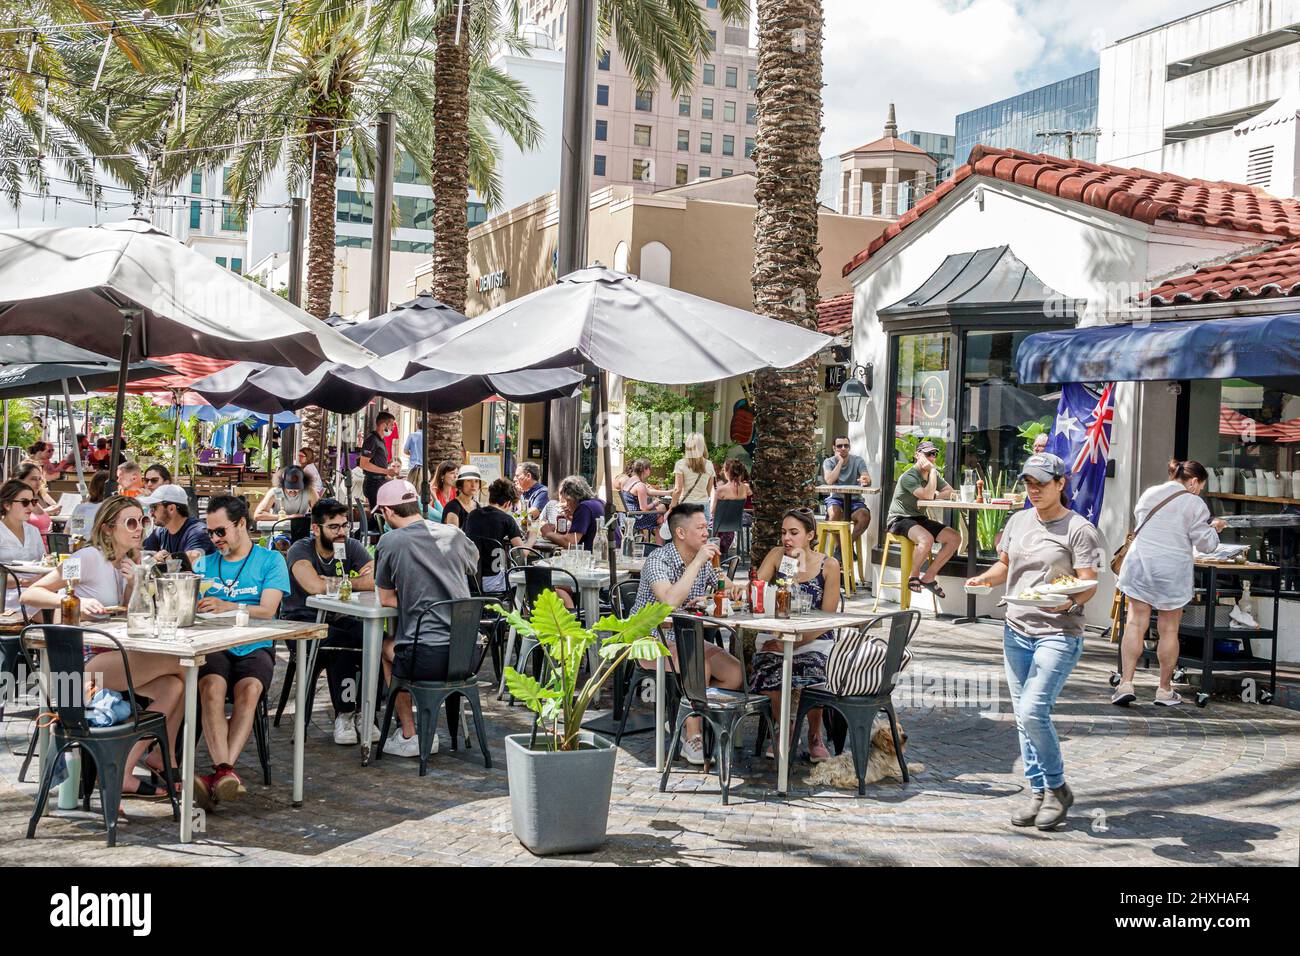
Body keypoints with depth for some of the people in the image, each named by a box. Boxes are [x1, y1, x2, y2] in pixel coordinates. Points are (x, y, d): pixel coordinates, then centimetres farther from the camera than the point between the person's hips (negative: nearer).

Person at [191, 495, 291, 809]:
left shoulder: (270, 560, 10)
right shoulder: (204, 564, 21)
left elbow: (267, 610, -4)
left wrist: (228, 606, -20)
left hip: (254, 648, -2)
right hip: (213, 648, 2)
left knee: (249, 689, -33)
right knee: (212, 688, -32)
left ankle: (220, 773, -39)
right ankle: (225, 771, -41)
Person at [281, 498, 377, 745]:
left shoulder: (352, 547, 1)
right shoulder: (300, 550, -10)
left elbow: (377, 582, -16)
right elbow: (315, 586, -28)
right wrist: (353, 582, -13)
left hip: (339, 619, 4)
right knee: (341, 642, -33)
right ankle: (344, 715, -19)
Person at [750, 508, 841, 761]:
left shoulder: (828, 565, -1)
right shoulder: (776, 556, 5)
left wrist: (794, 643, -16)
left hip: (814, 641, -2)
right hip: (775, 636, 2)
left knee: (812, 677, -34)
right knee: (768, 676, -30)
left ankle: (815, 735, -2)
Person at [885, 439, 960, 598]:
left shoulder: (933, 474, 13)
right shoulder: (909, 476, -16)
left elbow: (950, 492, 8)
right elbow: (927, 494, -27)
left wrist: (933, 496, -10)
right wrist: (932, 470, -20)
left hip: (919, 518, 9)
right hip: (899, 520, -9)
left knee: (955, 538, -5)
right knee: (927, 539, -37)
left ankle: (928, 577, 2)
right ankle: (913, 577, -12)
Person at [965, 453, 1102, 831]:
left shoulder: (1078, 529, -7)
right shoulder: (1019, 521, 11)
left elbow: (1089, 585, -11)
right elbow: (1005, 564, 20)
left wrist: (1070, 602, -31)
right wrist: (984, 578, -1)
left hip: (1058, 634, -7)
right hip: (1017, 630, 7)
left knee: (1032, 711, -16)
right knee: (1023, 717, 8)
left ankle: (1057, 788, 4)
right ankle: (1038, 793, 19)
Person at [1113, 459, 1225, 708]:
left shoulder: (1149, 494, 8)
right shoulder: (1194, 504, -5)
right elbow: (1204, 543, -2)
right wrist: (1214, 528, 17)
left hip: (1140, 561, 3)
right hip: (1173, 571, -3)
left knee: (1136, 624, 3)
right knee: (1169, 630, 7)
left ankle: (1126, 683, -7)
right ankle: (1165, 690, 16)